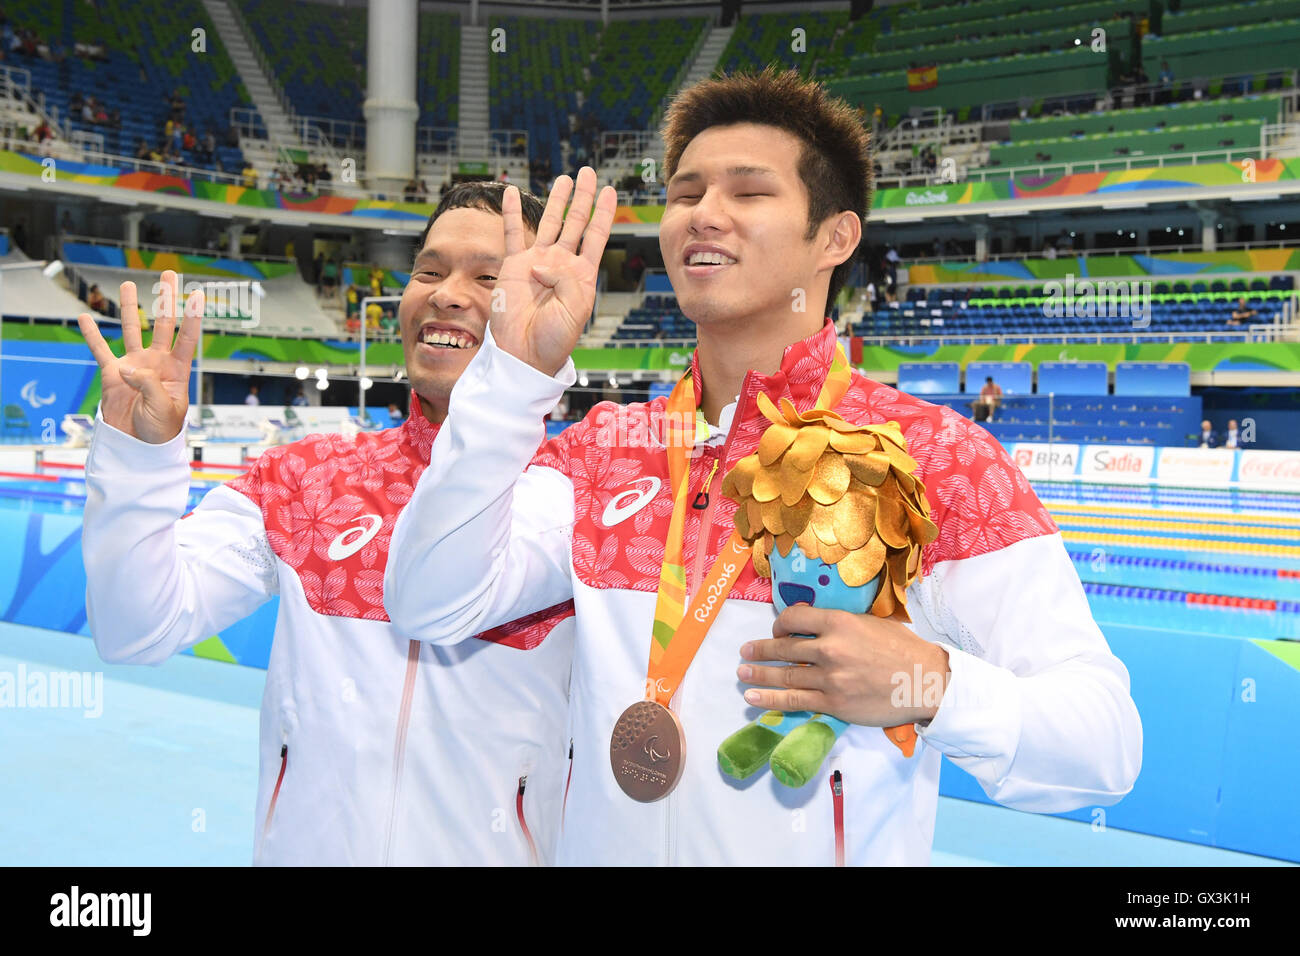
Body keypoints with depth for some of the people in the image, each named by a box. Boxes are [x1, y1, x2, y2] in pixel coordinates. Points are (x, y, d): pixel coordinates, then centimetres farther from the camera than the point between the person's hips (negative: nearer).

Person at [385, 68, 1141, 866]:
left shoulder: (938, 457, -13)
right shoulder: (601, 451, -2)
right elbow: (430, 606, -14)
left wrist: (932, 686, -31)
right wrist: (516, 372, -20)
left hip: (837, 846, -3)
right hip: (604, 846, 4)